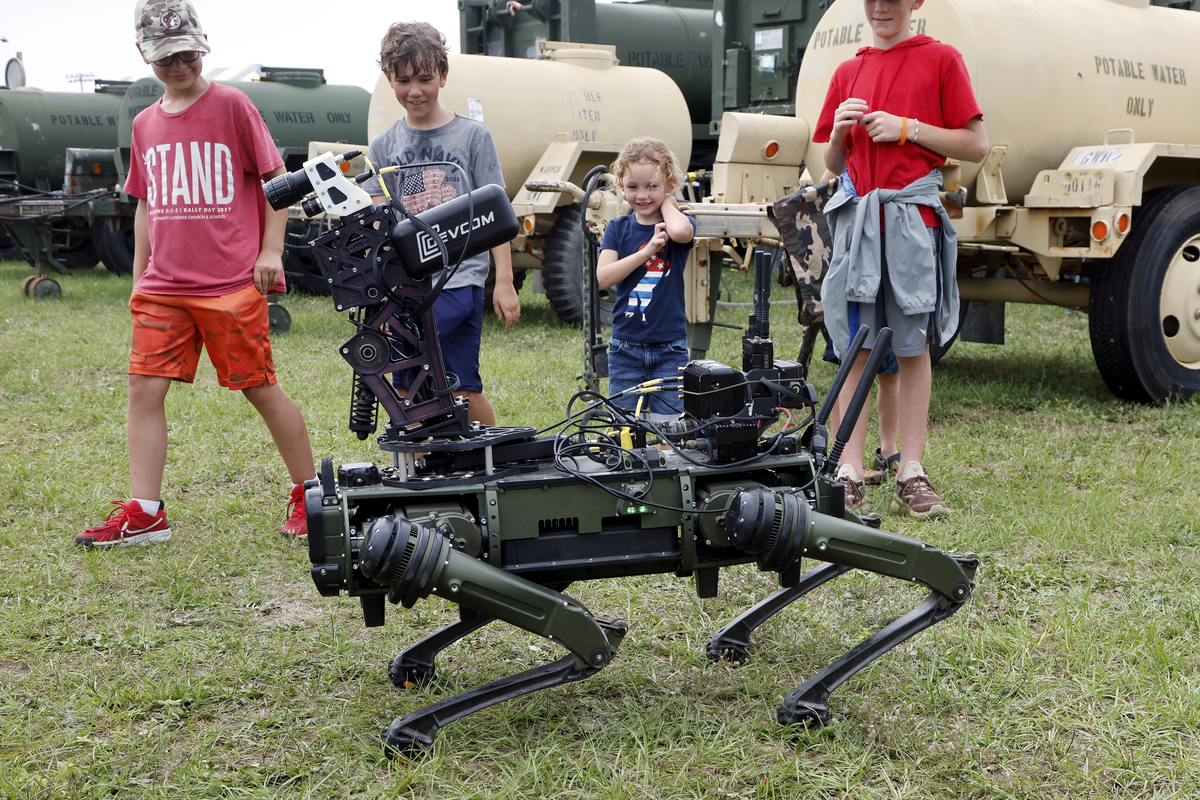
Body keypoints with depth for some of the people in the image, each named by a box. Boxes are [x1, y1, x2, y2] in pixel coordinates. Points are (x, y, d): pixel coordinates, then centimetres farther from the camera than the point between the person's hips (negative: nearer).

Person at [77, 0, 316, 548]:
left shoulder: (232, 106, -2)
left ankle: (307, 493, 16)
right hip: (162, 286, 5)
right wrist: (139, 276, 19)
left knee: (260, 389, 0)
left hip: (232, 283, -5)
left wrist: (270, 251, -8)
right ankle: (143, 513, 5)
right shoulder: (145, 124, 14)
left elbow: (276, 180, 0)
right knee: (144, 386, -2)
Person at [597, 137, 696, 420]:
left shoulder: (679, 221, -1)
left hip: (670, 349, -2)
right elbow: (603, 277, -9)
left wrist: (666, 202, -8)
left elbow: (680, 232, -28)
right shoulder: (618, 229, 5)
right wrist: (648, 250, -17)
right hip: (626, 348, 2)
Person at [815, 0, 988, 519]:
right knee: (856, 347, 1)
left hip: (913, 216, -3)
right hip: (856, 216, 3)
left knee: (913, 346, 1)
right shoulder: (849, 72, 16)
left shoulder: (941, 59, 4)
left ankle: (911, 474, 6)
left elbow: (976, 146, 0)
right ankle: (849, 474, 4)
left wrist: (907, 128, -9)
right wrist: (840, 132, -2)